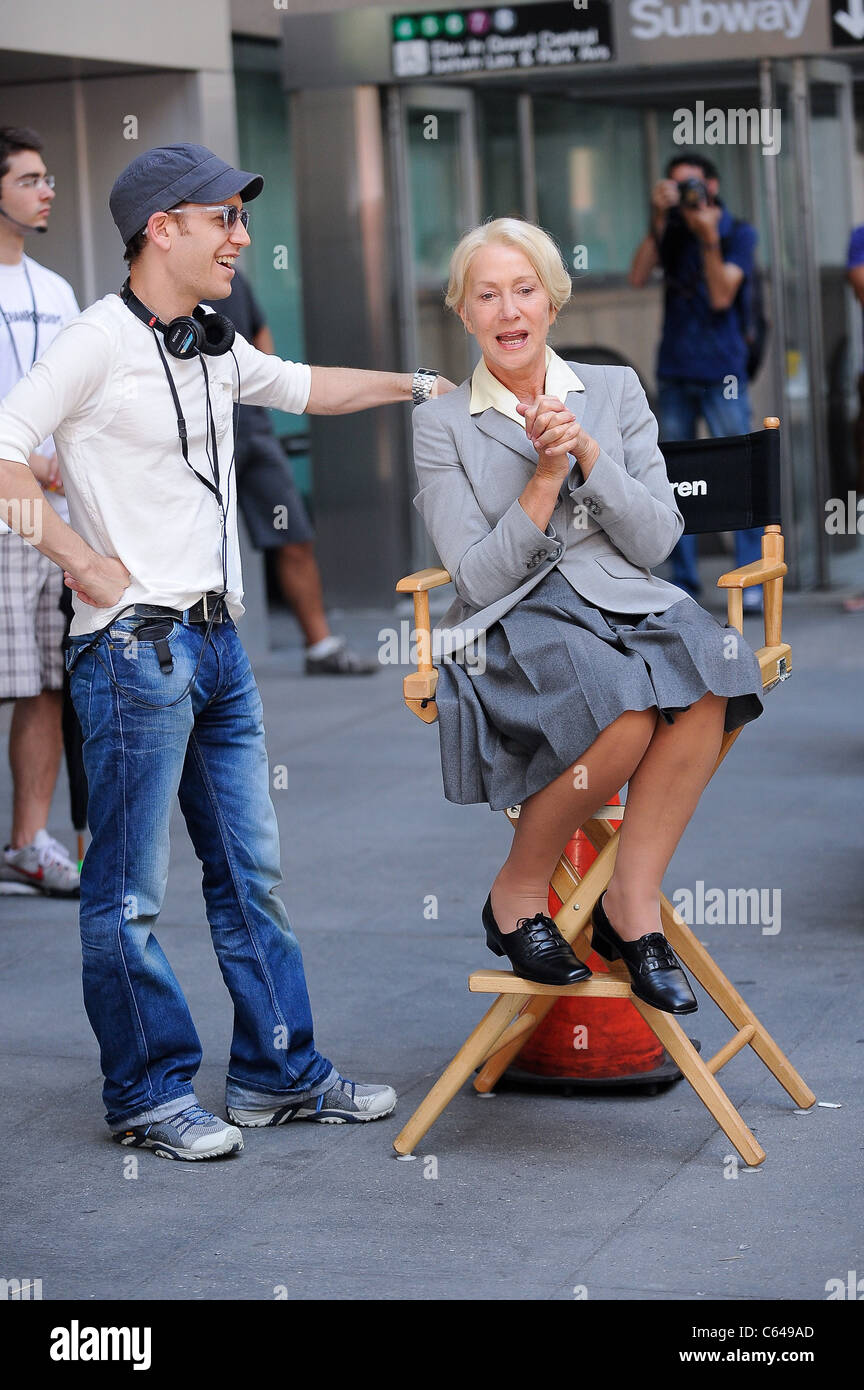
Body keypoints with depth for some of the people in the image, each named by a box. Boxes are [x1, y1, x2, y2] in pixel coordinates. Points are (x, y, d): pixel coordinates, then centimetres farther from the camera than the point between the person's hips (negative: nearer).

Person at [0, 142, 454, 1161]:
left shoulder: (214, 348, 15)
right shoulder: (101, 341, -10)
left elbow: (300, 387, 33)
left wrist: (414, 386, 34)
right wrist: (85, 562, -16)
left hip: (217, 640, 9)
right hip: (135, 646, -9)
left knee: (251, 873, 12)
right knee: (129, 888, 1)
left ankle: (279, 1073, 21)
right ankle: (149, 1094, 10)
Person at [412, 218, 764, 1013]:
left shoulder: (615, 391, 14)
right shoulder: (443, 424, 6)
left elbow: (657, 541, 5)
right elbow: (480, 578, -2)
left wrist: (587, 452, -6)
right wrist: (544, 476, -11)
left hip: (624, 603, 3)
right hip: (511, 626, -3)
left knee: (706, 679, -33)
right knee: (626, 704, -35)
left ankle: (632, 907, -20)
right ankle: (519, 896, -12)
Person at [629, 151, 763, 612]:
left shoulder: (738, 233, 1)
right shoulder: (673, 231, 11)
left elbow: (721, 296, -11)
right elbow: (638, 277, -4)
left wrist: (709, 238, -18)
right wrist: (659, 220, -8)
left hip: (721, 371, -4)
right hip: (675, 369, 4)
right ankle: (683, 581, 10)